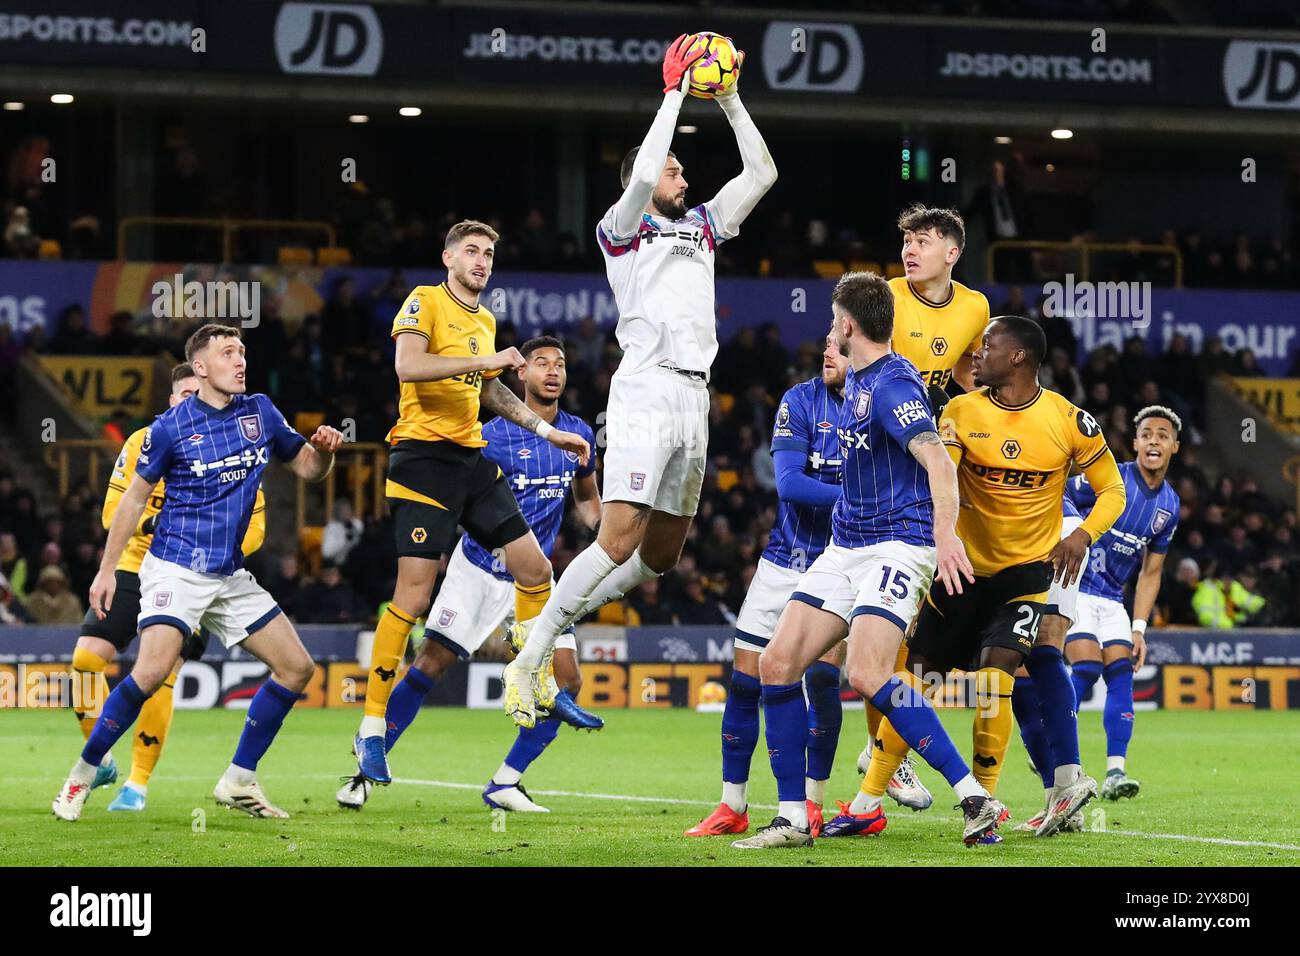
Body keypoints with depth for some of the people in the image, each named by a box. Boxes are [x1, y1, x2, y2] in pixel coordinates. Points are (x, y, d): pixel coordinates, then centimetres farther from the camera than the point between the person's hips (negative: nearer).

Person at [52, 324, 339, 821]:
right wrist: (107, 569, -1)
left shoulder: (260, 412, 6)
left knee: (297, 667, 1)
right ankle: (81, 776, -9)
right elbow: (134, 499, 1)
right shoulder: (170, 427, -7)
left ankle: (239, 781, 10)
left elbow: (305, 467, 15)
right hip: (175, 569, -6)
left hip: (231, 575, 6)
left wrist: (323, 450, -8)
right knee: (152, 671, -24)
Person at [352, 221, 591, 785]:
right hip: (424, 458, -8)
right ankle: (371, 730, -7)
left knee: (535, 570, 6)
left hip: (472, 461, 8)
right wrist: (486, 359, -23)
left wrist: (548, 432, 30)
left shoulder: (485, 320, 18)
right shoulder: (425, 303, -5)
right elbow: (407, 364, -22)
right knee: (414, 594, -13)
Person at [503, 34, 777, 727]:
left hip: (694, 397, 7)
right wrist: (674, 90, -9)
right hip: (645, 389, -7)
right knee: (620, 538, -19)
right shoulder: (622, 228, 4)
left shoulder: (702, 226, 22)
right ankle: (528, 659, -15)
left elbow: (762, 172, 18)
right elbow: (642, 176, -15)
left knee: (662, 554, 7)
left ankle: (549, 627, 17)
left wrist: (727, 98, 11)